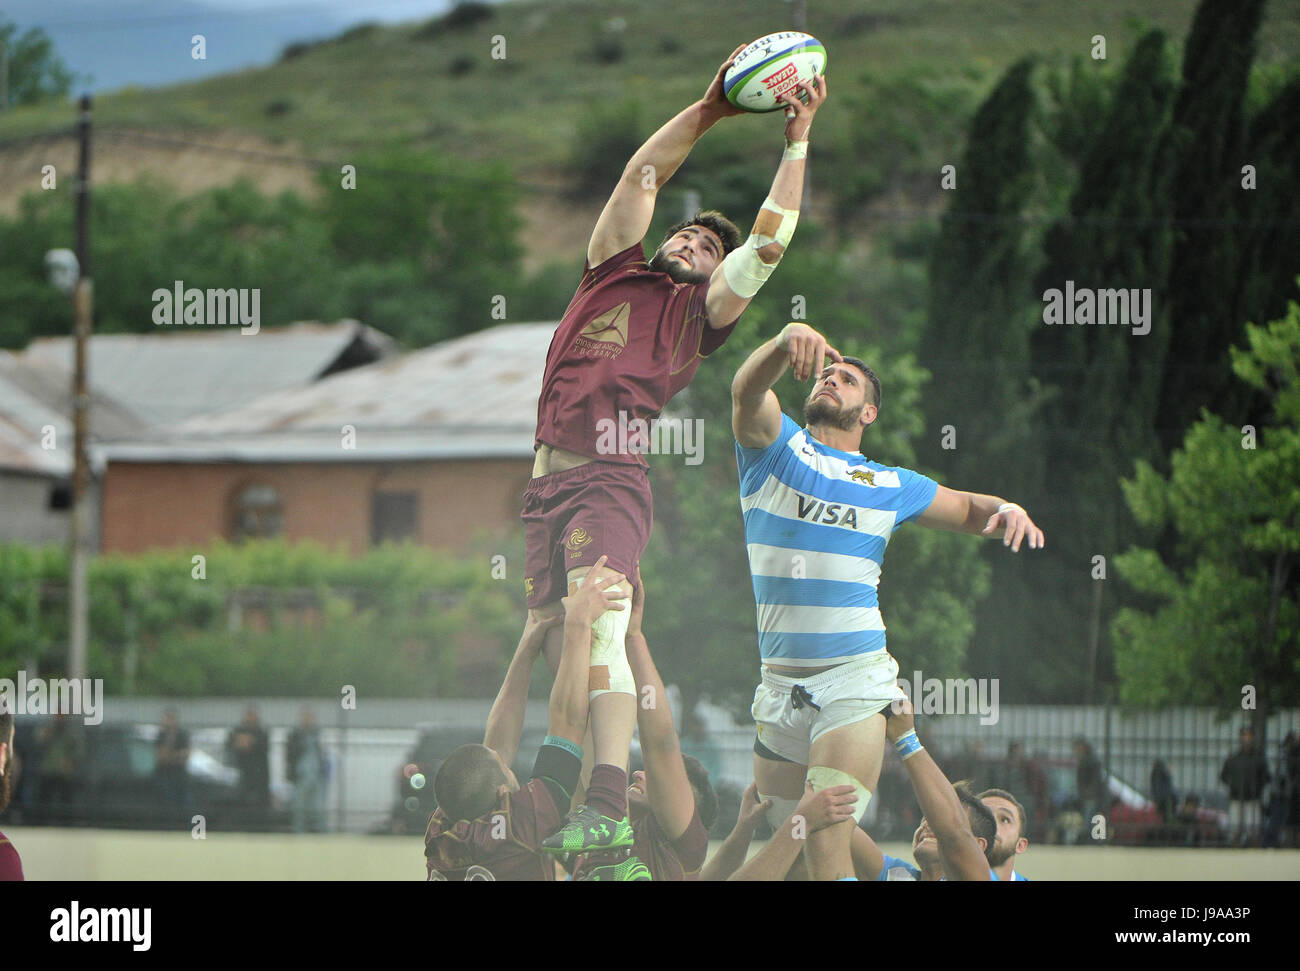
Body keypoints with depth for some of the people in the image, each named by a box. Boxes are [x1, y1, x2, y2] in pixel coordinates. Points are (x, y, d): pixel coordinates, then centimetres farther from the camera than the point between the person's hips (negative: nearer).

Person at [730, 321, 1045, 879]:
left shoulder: (889, 487, 12)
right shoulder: (776, 448, 6)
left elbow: (969, 509, 27)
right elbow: (747, 392, -15)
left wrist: (1007, 511, 2)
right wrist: (787, 341, -36)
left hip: (855, 681, -2)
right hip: (780, 684, 2)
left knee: (826, 839, -18)